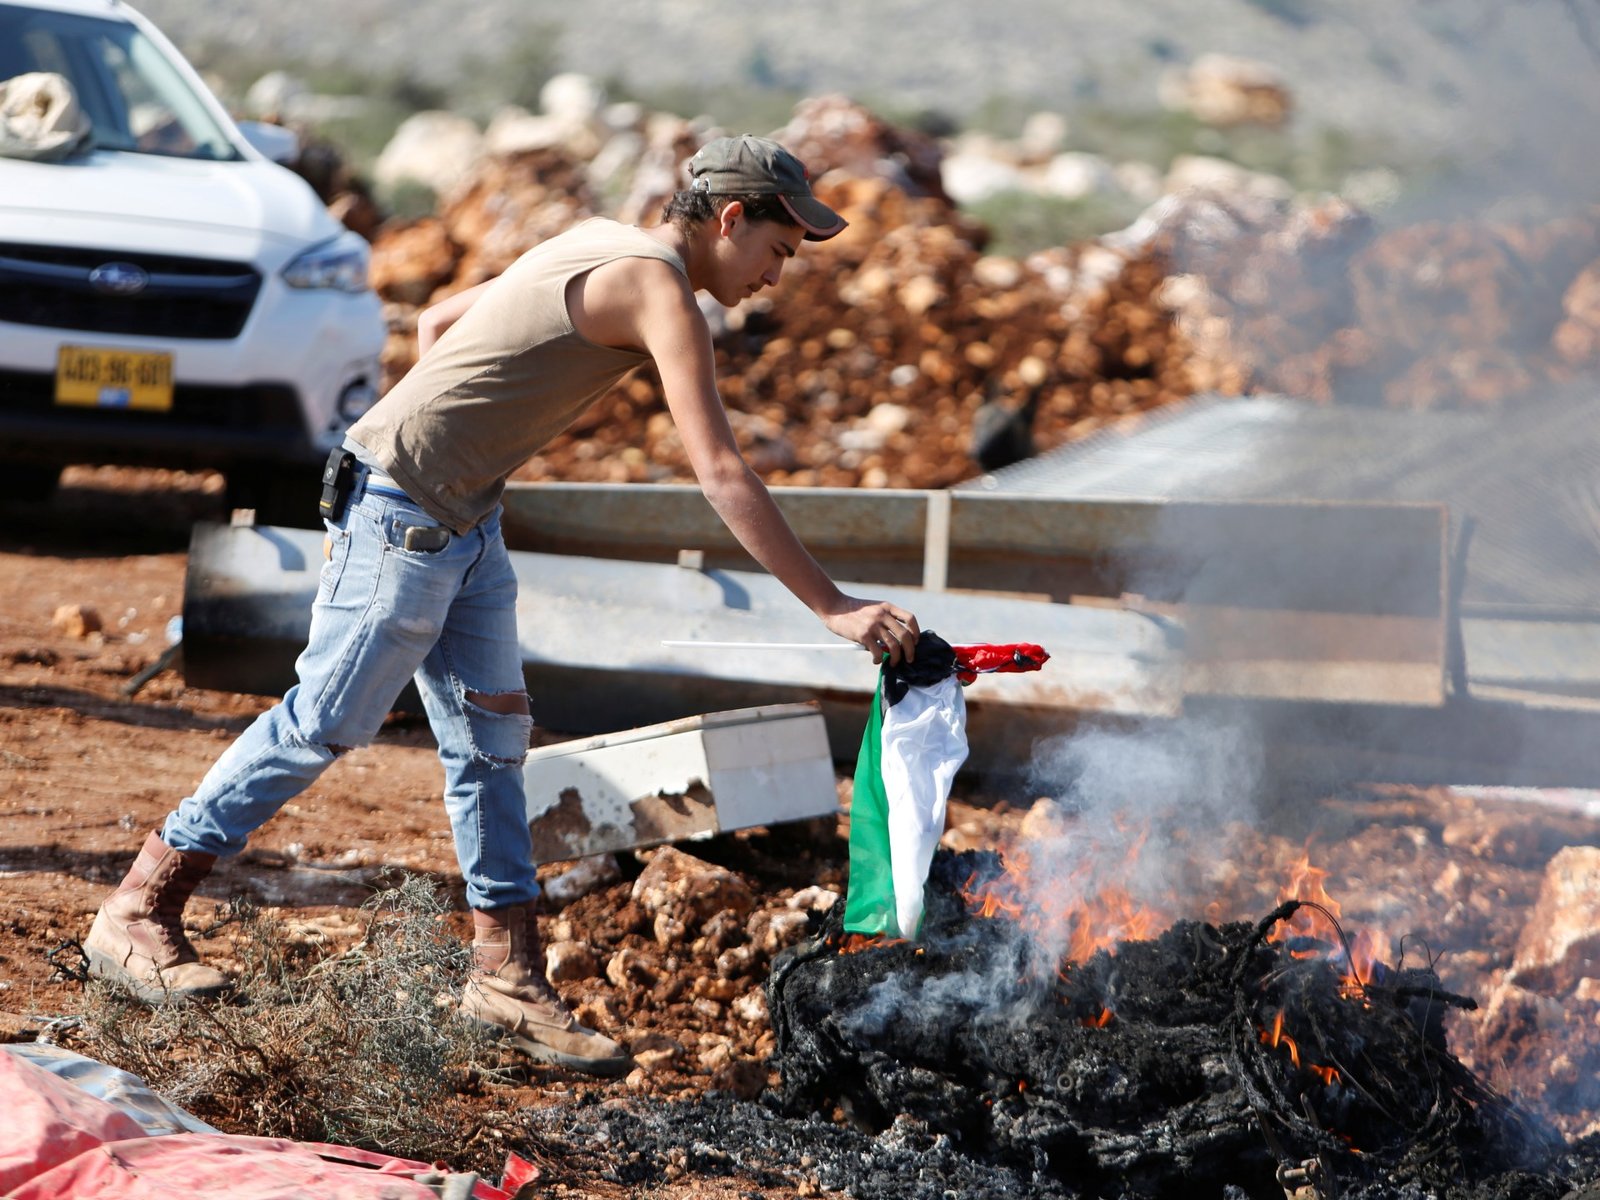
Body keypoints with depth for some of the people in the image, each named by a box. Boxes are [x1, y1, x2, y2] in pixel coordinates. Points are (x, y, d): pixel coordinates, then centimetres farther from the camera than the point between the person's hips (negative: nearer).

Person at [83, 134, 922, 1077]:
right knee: (324, 726, -2)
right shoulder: (658, 288, -17)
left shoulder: (599, 246, 11)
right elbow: (722, 476, -24)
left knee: (493, 737, 7)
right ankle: (138, 913, 9)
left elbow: (438, 322, 20)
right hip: (402, 513, -10)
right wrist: (834, 608, -25)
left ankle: (508, 974, 10)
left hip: (465, 519, 10)